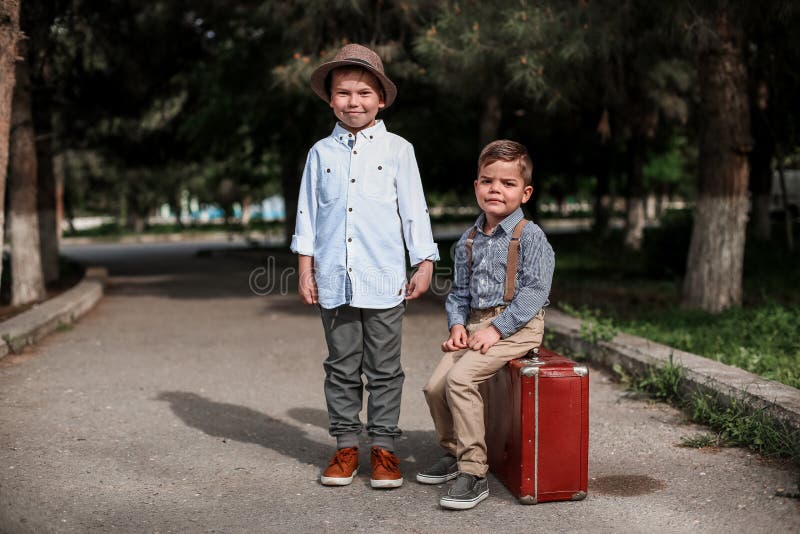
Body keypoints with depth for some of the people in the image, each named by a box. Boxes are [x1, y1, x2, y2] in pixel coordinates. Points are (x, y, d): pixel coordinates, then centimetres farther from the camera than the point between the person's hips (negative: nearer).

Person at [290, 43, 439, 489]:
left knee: (384, 370, 5)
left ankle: (384, 447, 16)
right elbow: (308, 213, 9)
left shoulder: (397, 150, 3)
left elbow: (414, 210, 5)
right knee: (342, 368, 10)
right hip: (334, 280, 2)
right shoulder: (321, 153, 7)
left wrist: (425, 264, 1)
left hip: (384, 281, -2)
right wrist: (305, 270, 6)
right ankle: (346, 447, 21)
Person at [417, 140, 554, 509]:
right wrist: (458, 324, -1)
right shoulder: (469, 240, 13)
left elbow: (534, 290, -15)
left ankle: (473, 472, -17)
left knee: (460, 378, -25)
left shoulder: (530, 236, -7)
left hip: (518, 325, -7)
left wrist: (496, 328, -20)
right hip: (477, 323, 7)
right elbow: (459, 291, 18)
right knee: (434, 386, -2)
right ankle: (453, 452, 24)